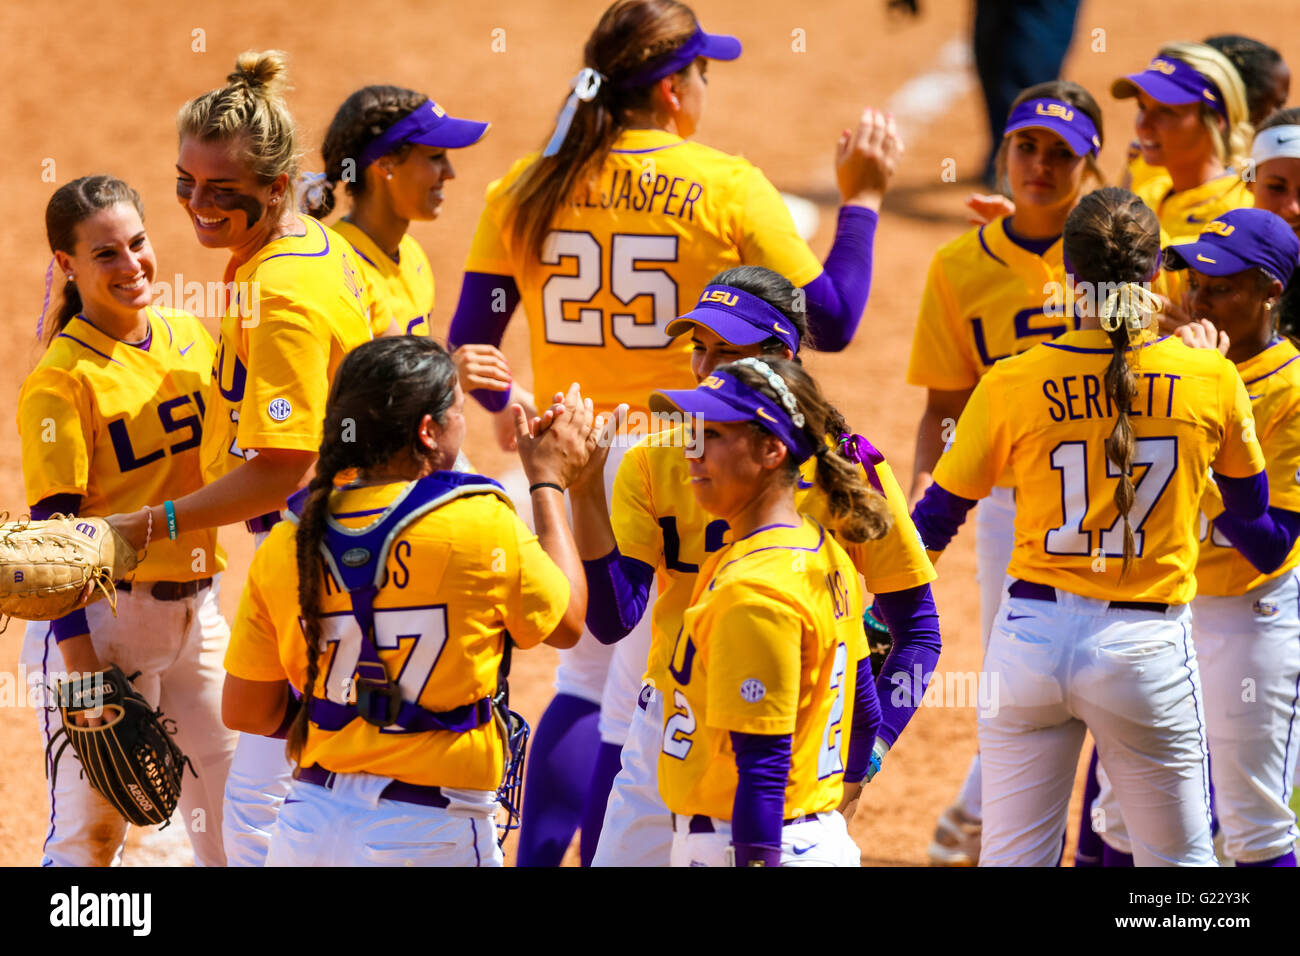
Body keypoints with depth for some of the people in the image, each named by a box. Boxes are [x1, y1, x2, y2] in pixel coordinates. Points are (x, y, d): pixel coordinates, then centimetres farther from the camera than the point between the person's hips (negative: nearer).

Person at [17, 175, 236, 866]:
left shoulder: (190, 337, 7)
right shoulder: (61, 380, -13)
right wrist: (79, 666, -21)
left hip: (195, 610, 7)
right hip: (101, 619, -7)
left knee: (235, 821, 9)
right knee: (90, 834, -4)